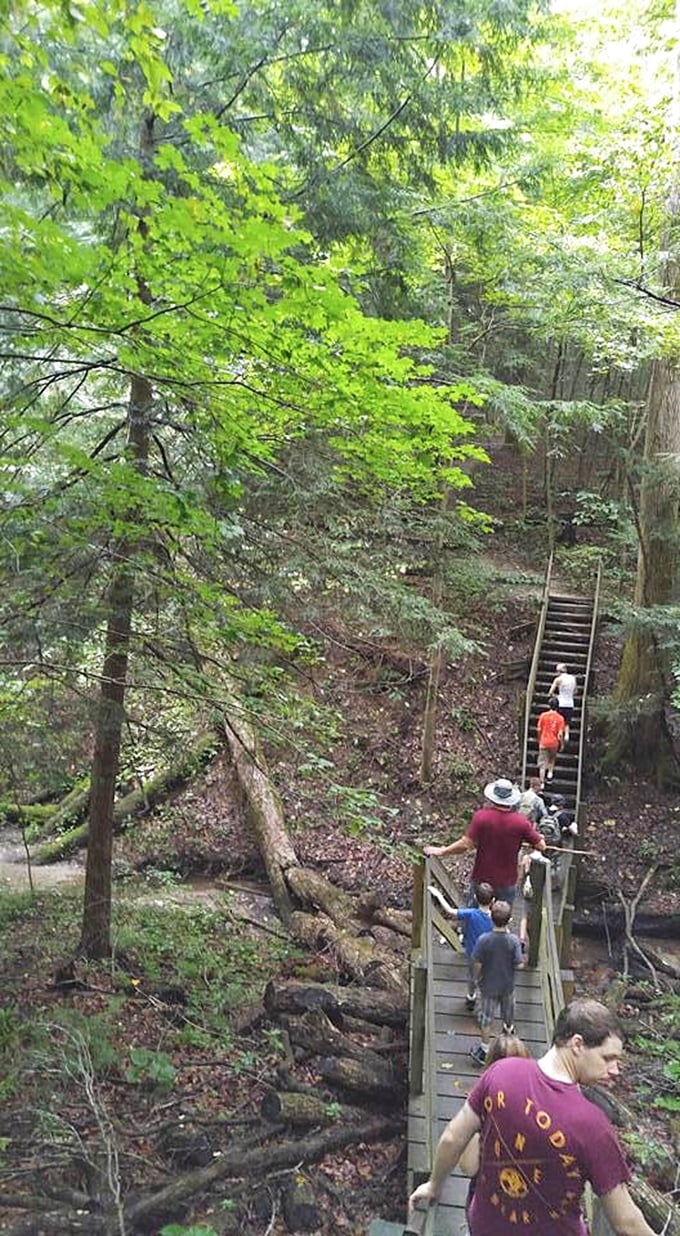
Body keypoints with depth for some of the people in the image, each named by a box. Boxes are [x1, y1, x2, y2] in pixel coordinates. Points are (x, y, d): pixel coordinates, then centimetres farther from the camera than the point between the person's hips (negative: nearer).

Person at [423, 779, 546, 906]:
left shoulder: (481, 816, -16)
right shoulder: (520, 821, -12)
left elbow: (465, 844, -18)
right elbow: (541, 846, -6)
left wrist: (441, 851, -5)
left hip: (482, 881, 0)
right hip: (506, 883, 0)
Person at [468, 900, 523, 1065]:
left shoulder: (484, 940, -26)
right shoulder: (513, 940, -24)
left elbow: (477, 964, -18)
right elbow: (519, 965, -16)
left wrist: (477, 977, 3)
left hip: (488, 985, -1)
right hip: (507, 984, 2)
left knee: (487, 1016, 15)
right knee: (508, 1009, 29)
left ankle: (484, 1049, 25)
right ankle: (509, 1029, 55)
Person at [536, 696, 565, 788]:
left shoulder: (543, 715, -7)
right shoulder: (560, 718, -8)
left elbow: (539, 730, -4)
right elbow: (560, 734, -11)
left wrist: (539, 740, 12)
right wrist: (561, 744, 4)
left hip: (544, 742, 0)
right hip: (554, 743, 0)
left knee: (542, 763, 4)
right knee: (552, 759, 28)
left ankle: (542, 783, 1)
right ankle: (550, 772, 11)